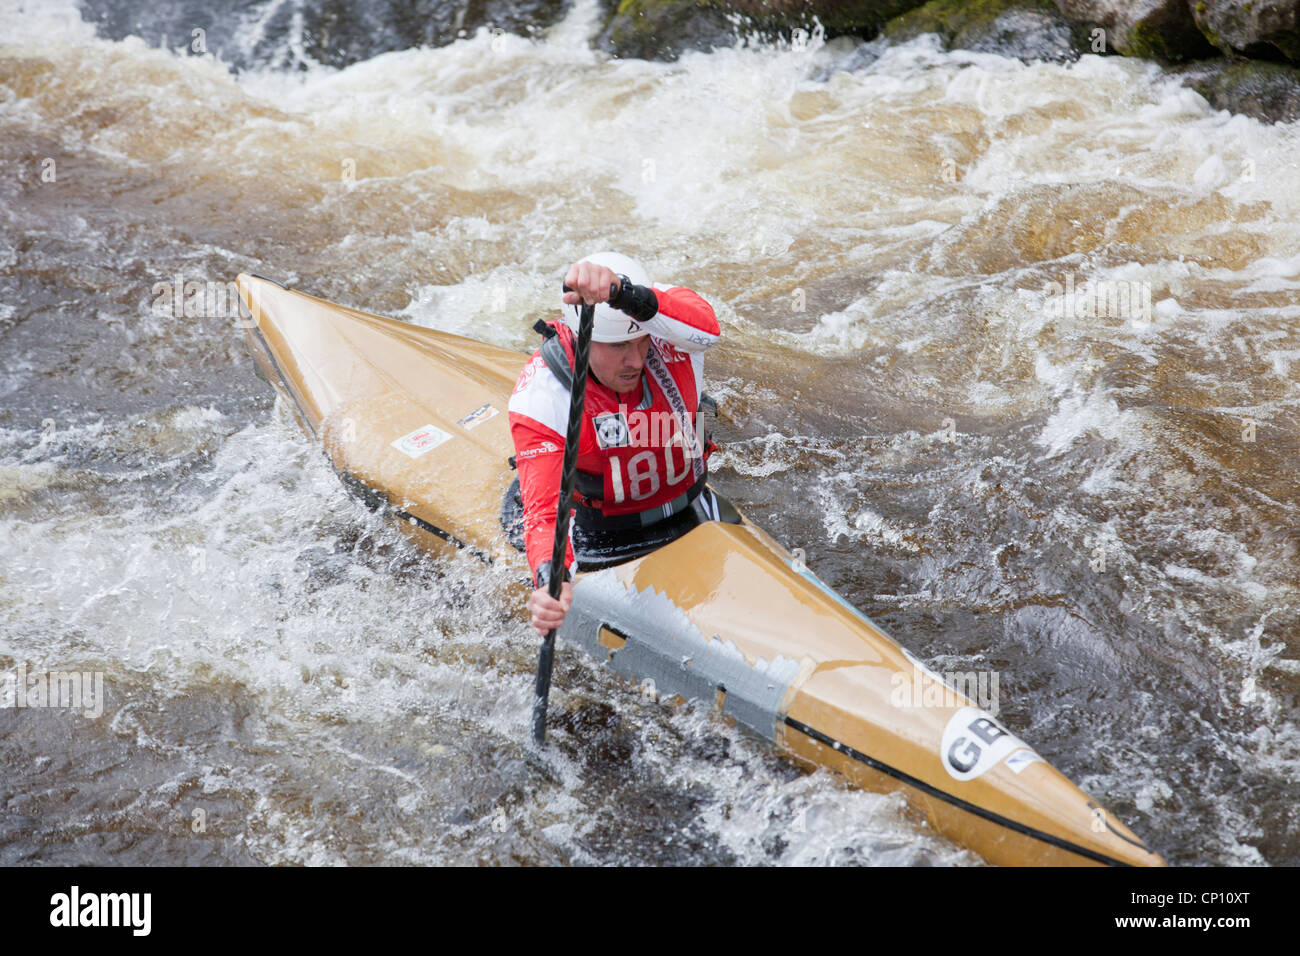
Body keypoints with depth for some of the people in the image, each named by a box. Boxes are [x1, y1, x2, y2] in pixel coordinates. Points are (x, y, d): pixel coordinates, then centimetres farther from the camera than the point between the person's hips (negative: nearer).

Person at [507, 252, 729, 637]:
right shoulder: (541, 399, -29)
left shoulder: (665, 338, -23)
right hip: (602, 544, -3)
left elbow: (705, 326, -50)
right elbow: (546, 512, -36)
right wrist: (549, 580, -59)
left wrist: (623, 294, -68)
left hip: (692, 515, 3)